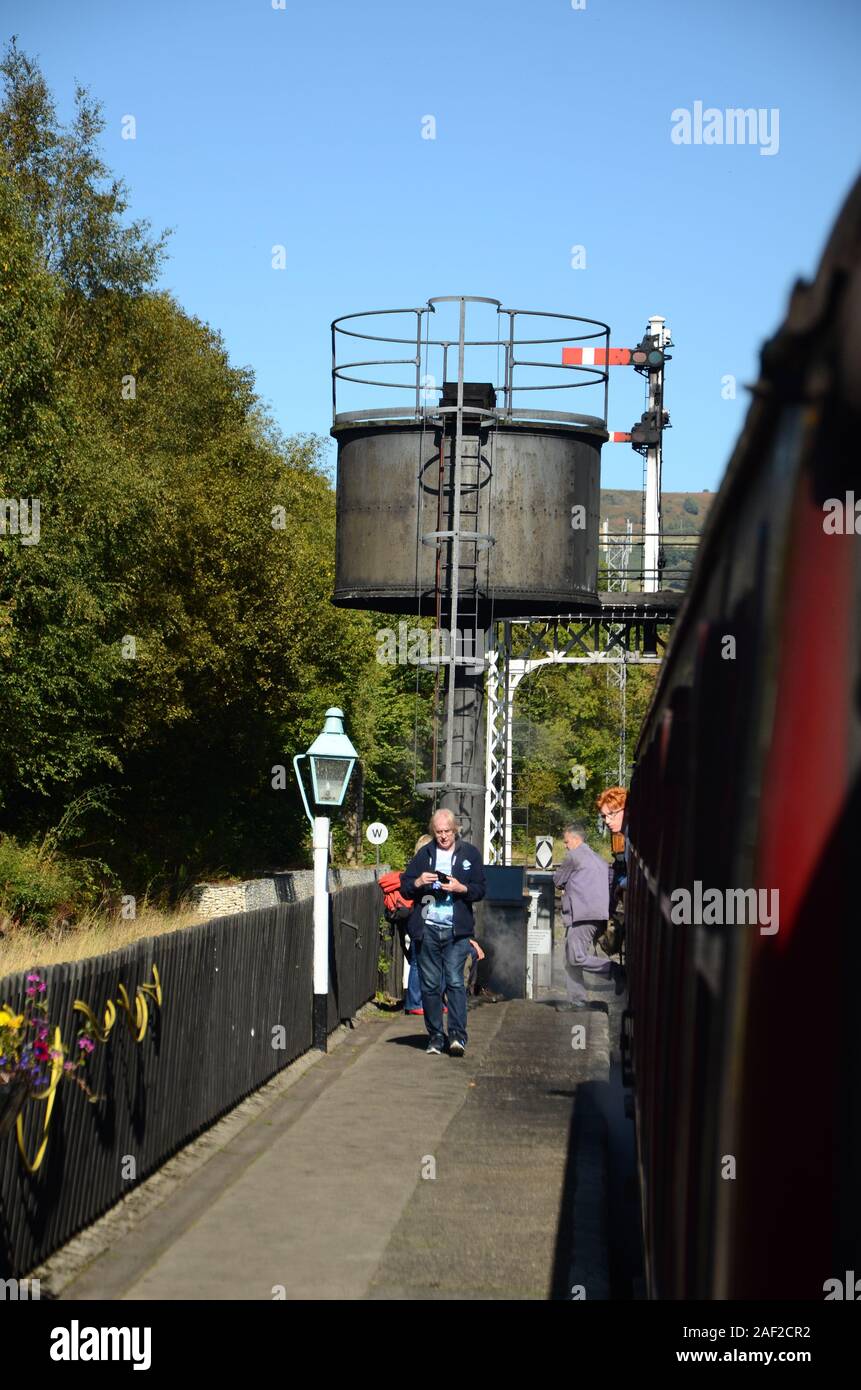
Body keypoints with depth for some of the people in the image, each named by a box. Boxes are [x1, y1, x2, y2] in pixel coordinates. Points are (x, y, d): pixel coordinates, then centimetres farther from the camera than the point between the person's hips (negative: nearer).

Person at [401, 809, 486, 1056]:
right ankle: (435, 1037, 9)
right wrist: (418, 883, -9)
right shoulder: (424, 855, 12)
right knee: (430, 985, 3)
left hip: (456, 929, -2)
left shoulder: (470, 854, 8)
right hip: (427, 928, 2)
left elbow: (480, 890, 5)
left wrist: (461, 888, -14)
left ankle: (457, 1035, -13)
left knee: (455, 982, -11)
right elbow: (404, 886, 12)